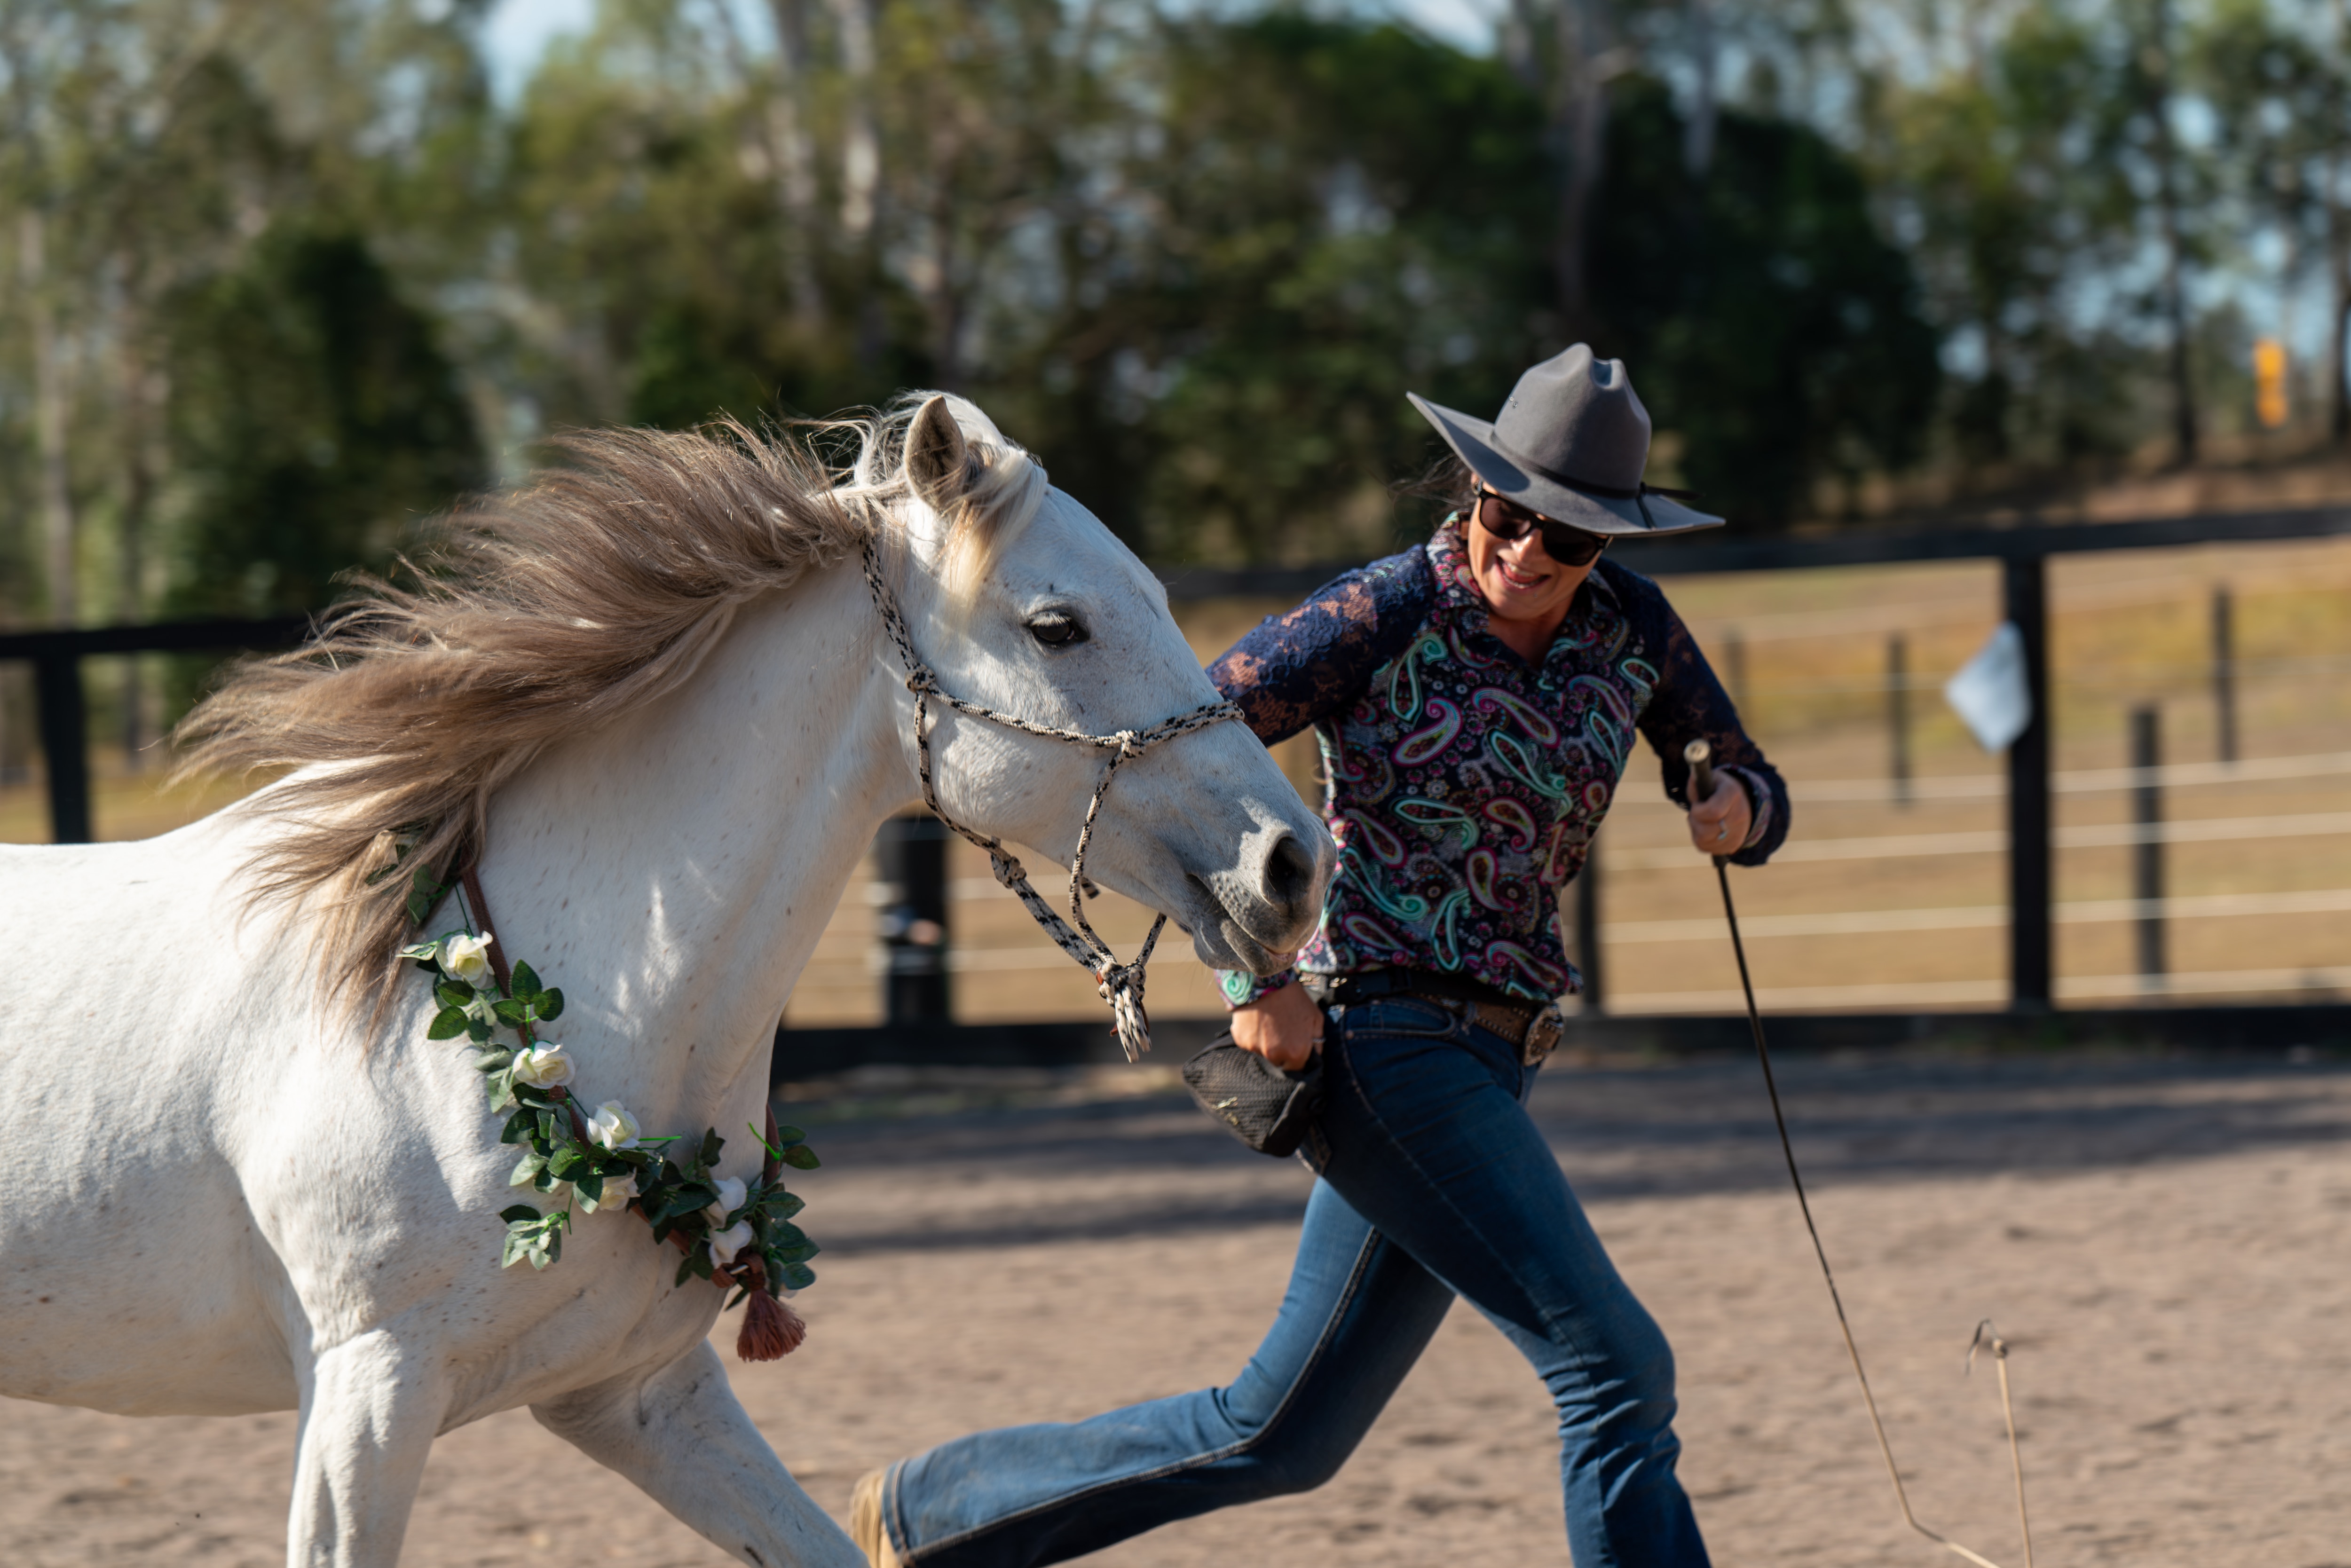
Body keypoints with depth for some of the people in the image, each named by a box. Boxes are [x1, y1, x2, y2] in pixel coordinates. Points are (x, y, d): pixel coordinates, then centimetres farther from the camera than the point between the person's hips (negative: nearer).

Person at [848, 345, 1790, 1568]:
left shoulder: (1631, 627, 6)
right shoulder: (1385, 617, -11)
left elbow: (1749, 784, 16)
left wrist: (1738, 811, -9)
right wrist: (1253, 972, -17)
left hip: (1480, 1059, 7)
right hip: (1384, 1040, -7)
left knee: (1282, 1434, 12)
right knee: (1616, 1371, -13)